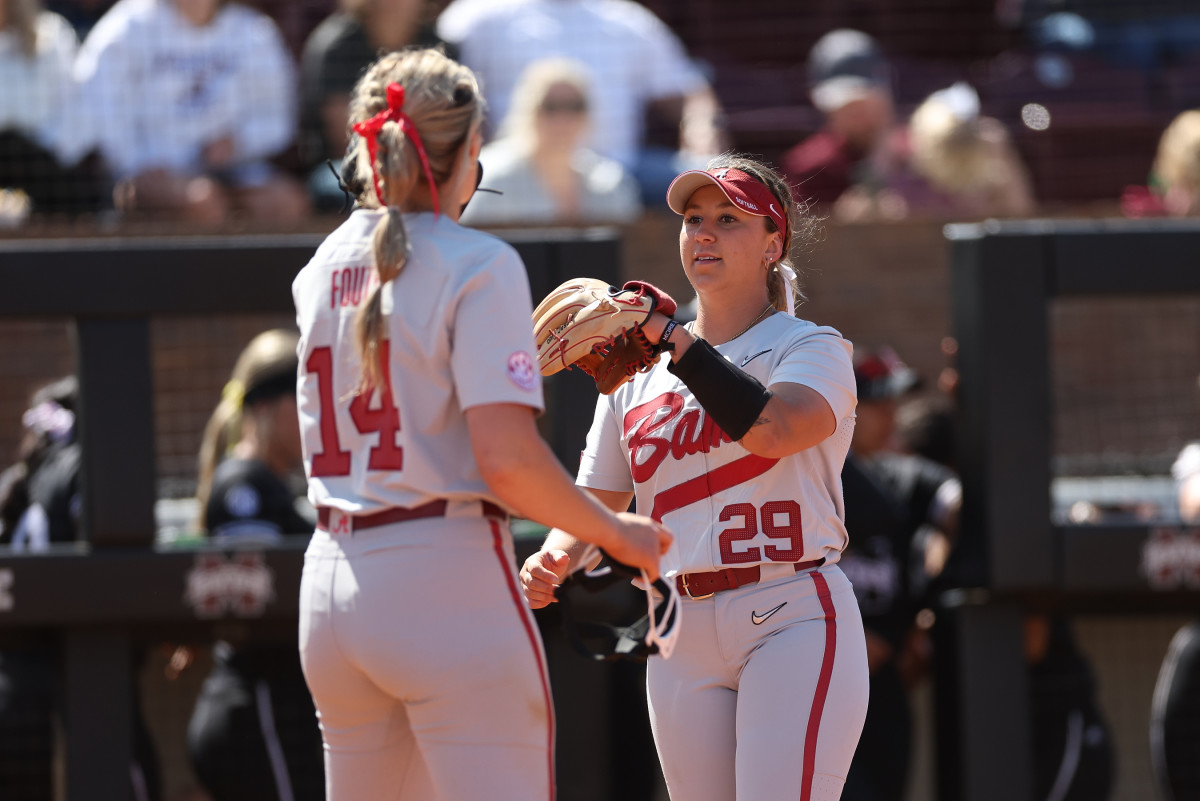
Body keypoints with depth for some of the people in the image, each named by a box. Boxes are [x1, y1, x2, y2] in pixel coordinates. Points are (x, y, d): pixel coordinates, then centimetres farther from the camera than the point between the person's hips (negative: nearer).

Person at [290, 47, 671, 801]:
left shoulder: (323, 270, 11)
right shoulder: (477, 264, -8)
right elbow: (506, 461, -16)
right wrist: (615, 532, -3)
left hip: (331, 587, 7)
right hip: (448, 586, -7)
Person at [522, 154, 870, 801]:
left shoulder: (811, 348, 1)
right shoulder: (635, 375, 16)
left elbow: (770, 430, -22)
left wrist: (670, 335, -19)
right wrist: (551, 562, -9)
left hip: (792, 624, -6)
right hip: (682, 638, 6)